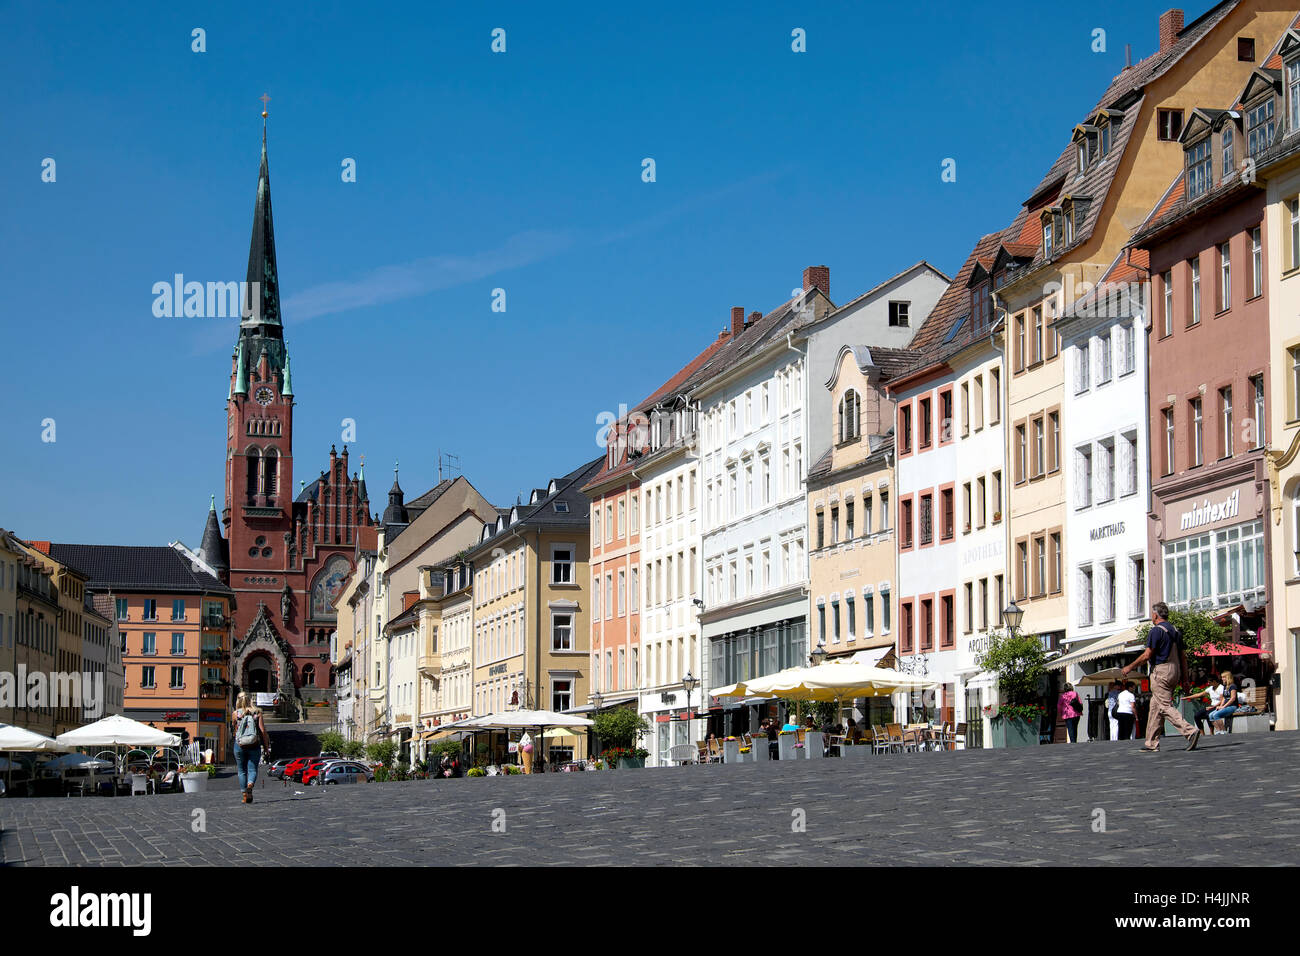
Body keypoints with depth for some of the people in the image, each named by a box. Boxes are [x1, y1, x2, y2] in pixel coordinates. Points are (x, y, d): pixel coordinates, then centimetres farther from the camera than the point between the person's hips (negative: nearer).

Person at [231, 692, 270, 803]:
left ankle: (245, 795, 8)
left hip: (239, 745, 0)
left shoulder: (236, 713, 1)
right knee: (252, 769, 2)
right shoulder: (257, 712, 1)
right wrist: (266, 747, 1)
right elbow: (262, 730, -3)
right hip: (254, 746, 0)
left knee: (242, 771, 11)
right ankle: (250, 785, -28)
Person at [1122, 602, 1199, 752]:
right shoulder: (1175, 630, 15)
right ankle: (1152, 743, 15)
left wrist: (1130, 667, -4)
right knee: (1155, 707, 14)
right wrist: (1185, 675, 16)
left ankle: (1190, 731, -26)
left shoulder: (1156, 631, -10)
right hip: (1175, 671, 9)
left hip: (1161, 671, -9)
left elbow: (1147, 655, -13)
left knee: (1165, 706, -11)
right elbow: (1183, 656, 14)